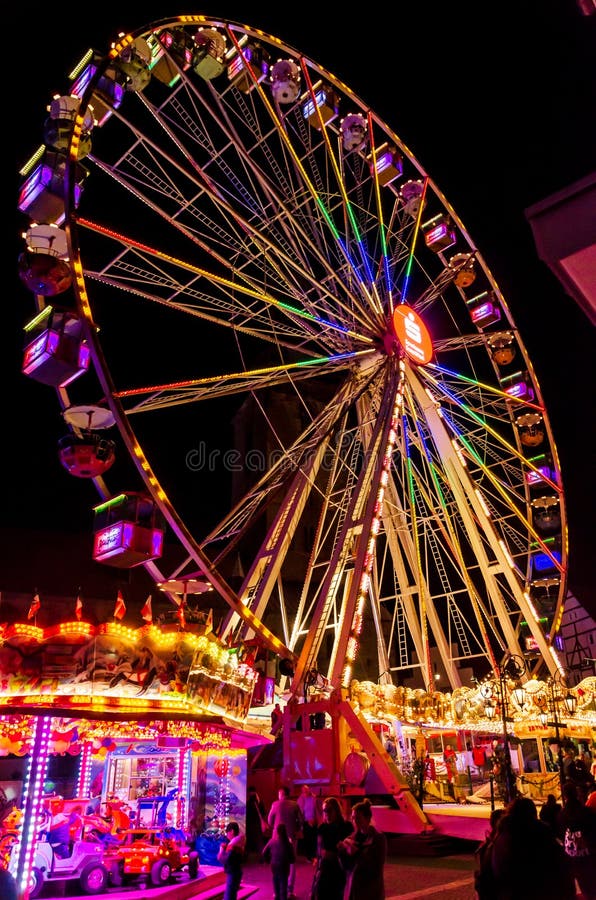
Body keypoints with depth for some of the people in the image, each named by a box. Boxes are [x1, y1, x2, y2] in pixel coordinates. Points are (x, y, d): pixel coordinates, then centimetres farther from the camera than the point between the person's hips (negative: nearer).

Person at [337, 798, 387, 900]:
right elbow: (345, 866, 6)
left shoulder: (379, 838, -9)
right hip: (352, 890, 5)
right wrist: (342, 851, -11)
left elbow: (376, 869, -15)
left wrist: (357, 854, -20)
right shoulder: (354, 837, 6)